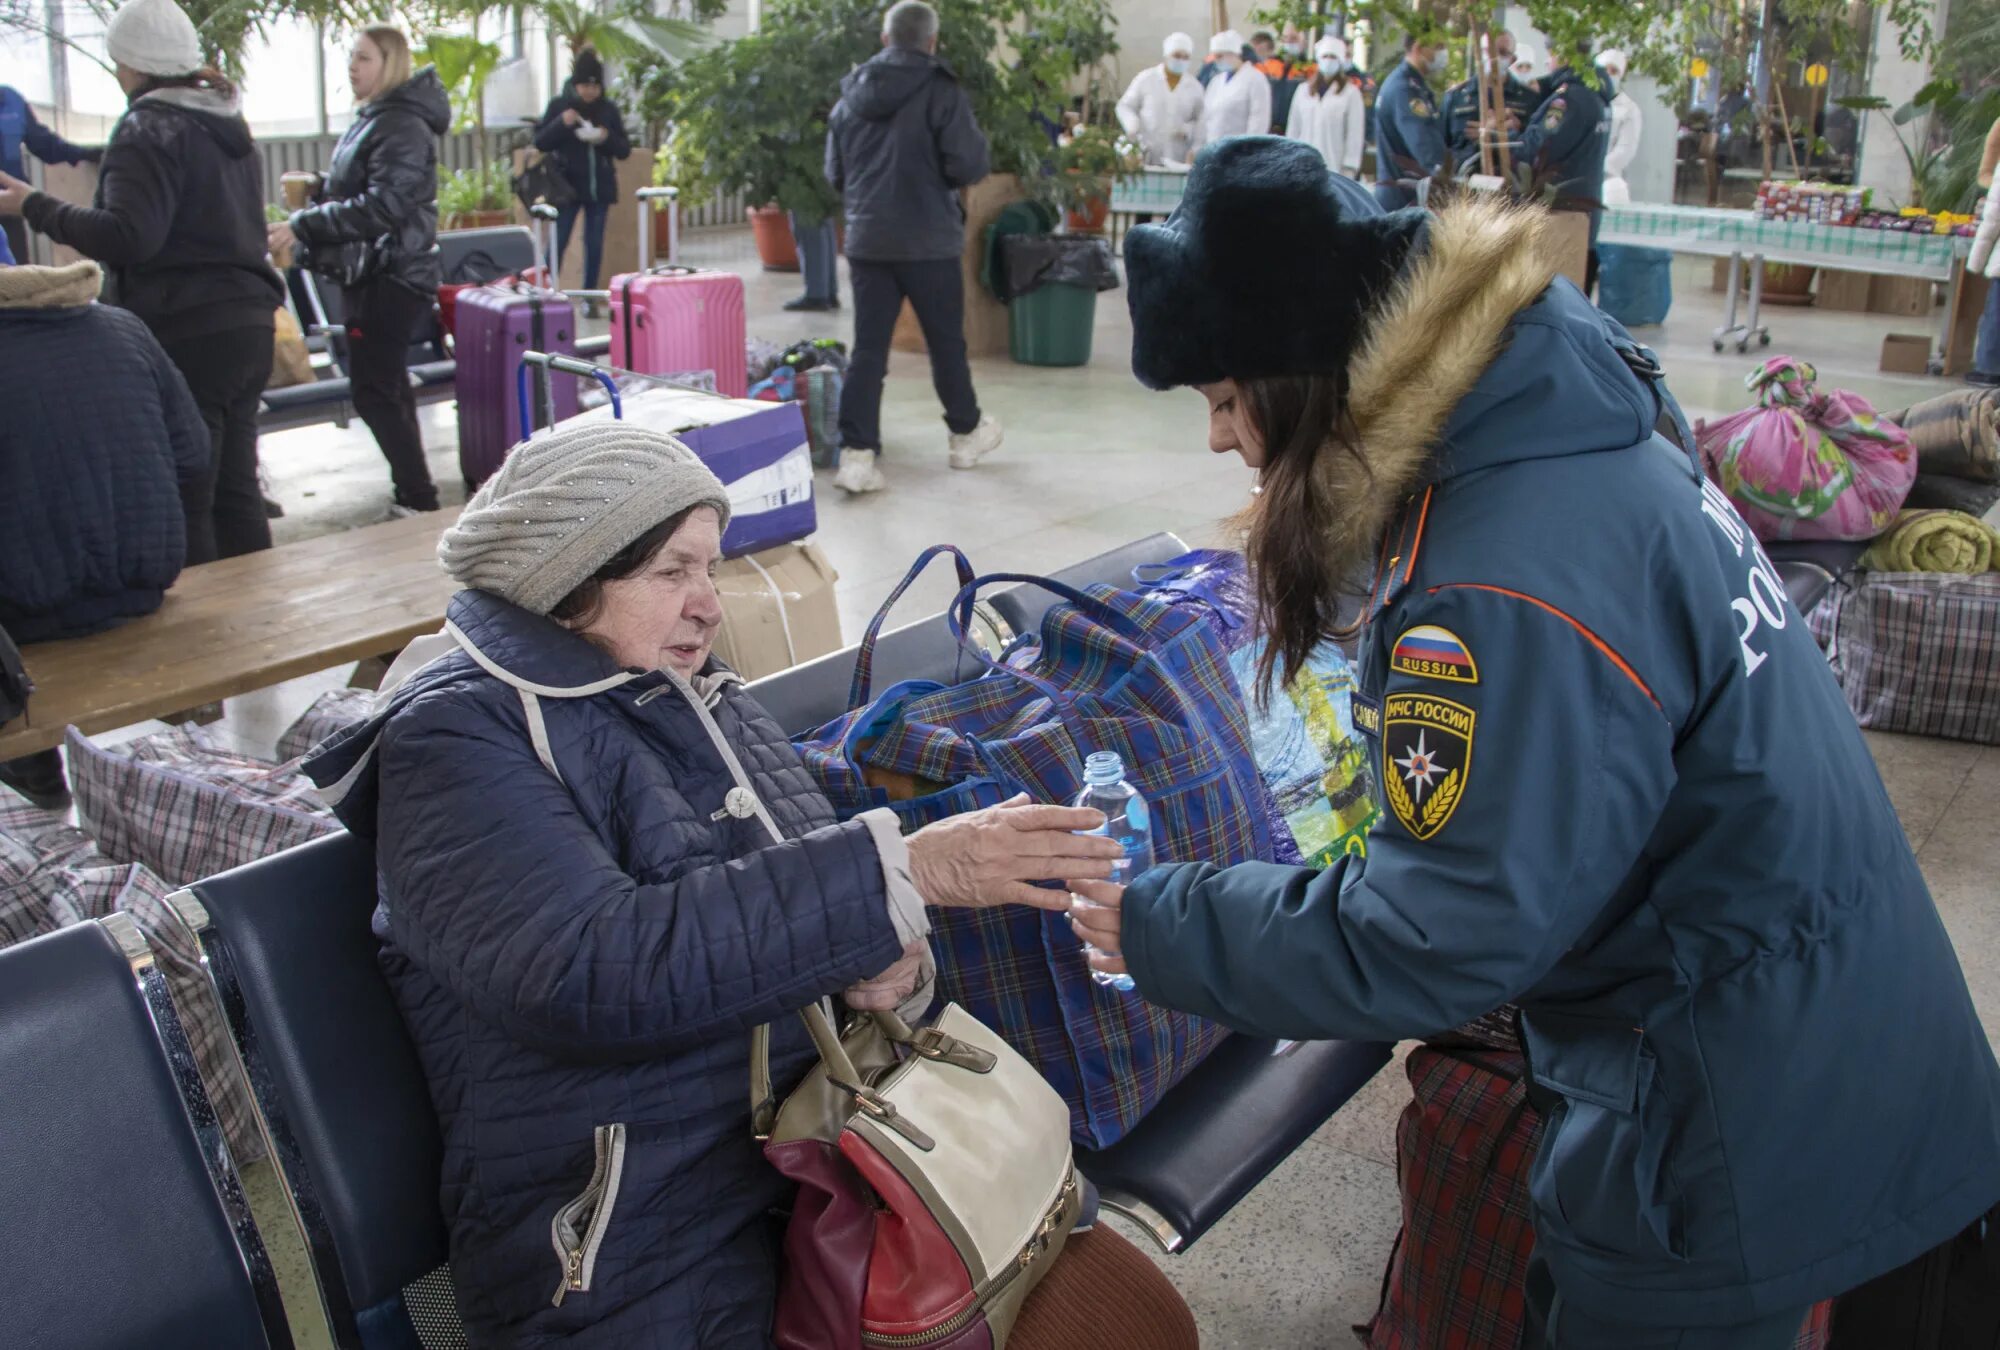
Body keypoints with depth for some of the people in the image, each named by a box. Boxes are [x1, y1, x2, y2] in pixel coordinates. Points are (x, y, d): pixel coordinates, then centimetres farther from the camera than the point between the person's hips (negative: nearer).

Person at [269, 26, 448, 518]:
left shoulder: (403, 126, -15)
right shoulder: (370, 121, 16)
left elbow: (383, 205, -25)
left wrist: (304, 226, -23)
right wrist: (306, 214, 6)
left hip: (393, 278, -11)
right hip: (369, 273, 11)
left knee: (374, 392, -10)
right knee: (388, 384, 16)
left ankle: (420, 500, -4)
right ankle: (411, 489, 27)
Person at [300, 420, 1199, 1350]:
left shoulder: (693, 697, 11)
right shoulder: (456, 739, -10)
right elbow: (592, 965, -26)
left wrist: (893, 961, -9)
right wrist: (907, 870, -28)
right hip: (651, 1262, -6)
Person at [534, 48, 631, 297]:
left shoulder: (609, 109, 5)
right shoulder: (559, 105, 0)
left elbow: (625, 151, 6)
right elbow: (540, 143, -1)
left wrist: (608, 137, -14)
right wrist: (561, 124, -17)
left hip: (600, 187, 2)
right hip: (567, 185, -2)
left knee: (595, 243, 5)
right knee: (558, 241, -7)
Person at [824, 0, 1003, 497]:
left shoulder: (851, 94, 8)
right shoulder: (941, 91, -9)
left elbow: (835, 173, 15)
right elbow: (969, 166, -14)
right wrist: (976, 142, 7)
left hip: (867, 240, 4)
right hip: (929, 241, -4)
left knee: (868, 348, 3)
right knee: (946, 343, 11)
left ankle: (857, 454, -5)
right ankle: (966, 434, 28)